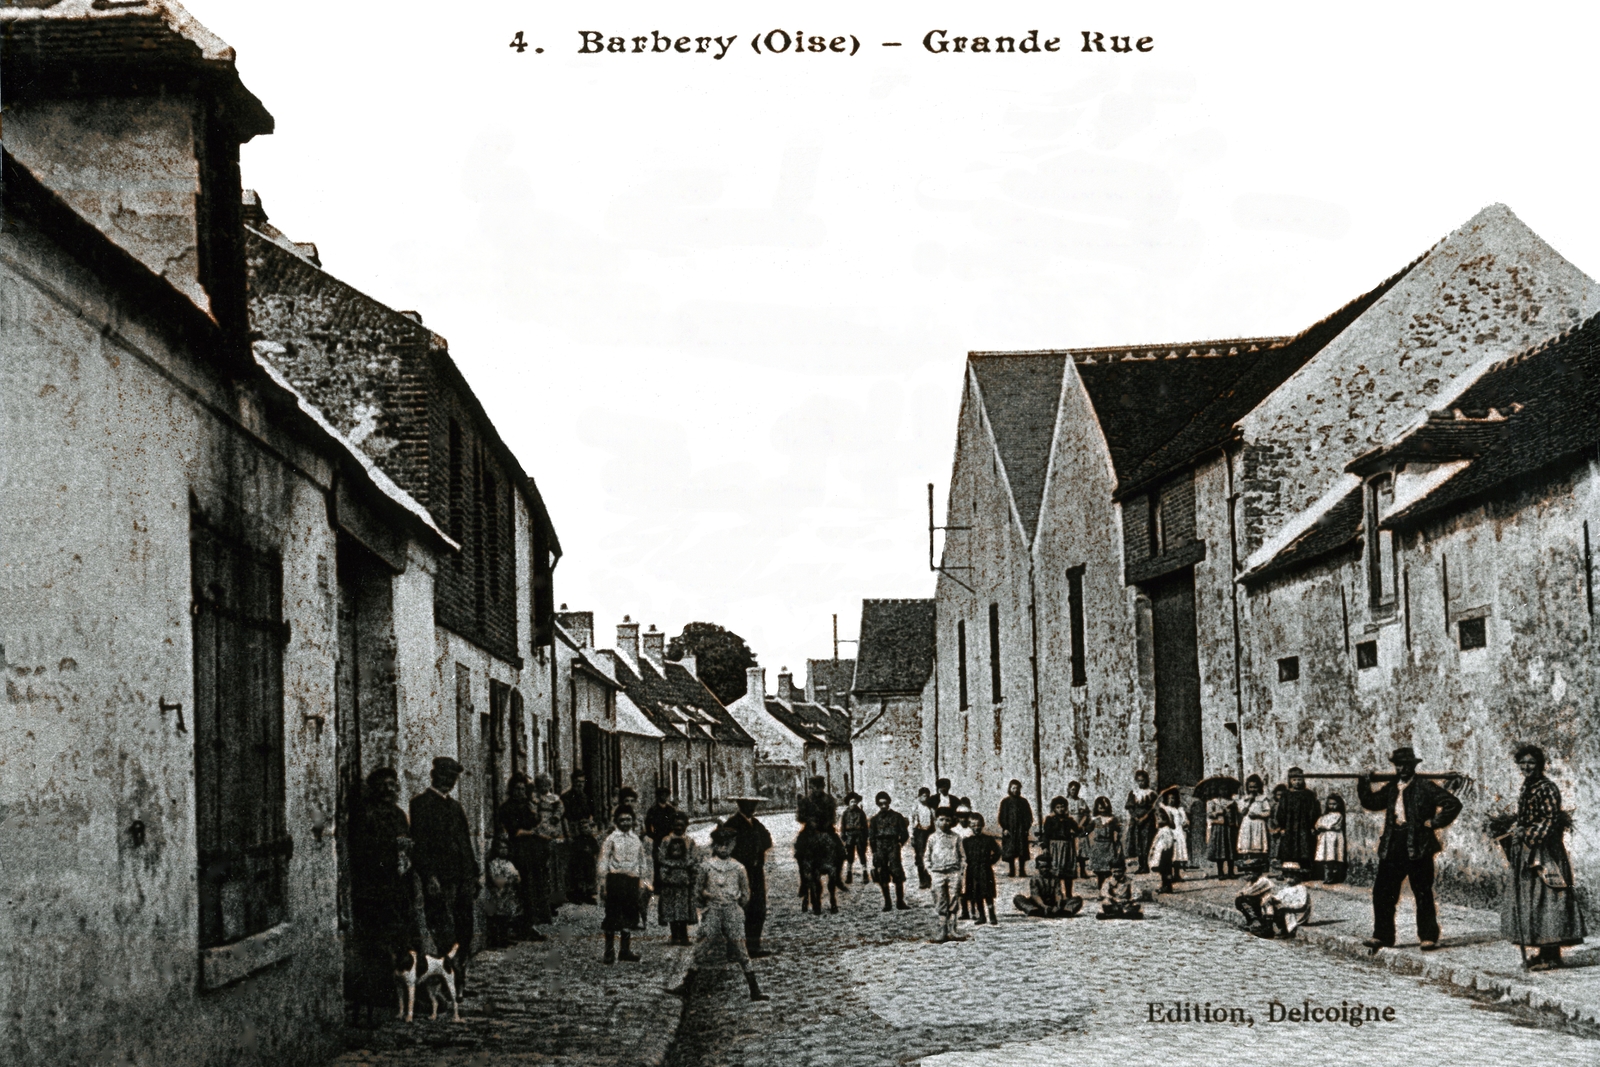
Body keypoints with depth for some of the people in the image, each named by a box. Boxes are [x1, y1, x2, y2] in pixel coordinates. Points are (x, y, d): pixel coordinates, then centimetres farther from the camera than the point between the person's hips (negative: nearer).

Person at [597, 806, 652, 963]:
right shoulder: (611, 838, -1)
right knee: (613, 914, -2)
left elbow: (643, 861, 20)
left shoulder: (636, 839, 13)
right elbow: (603, 862, -3)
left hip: (632, 880, 5)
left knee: (629, 915, 9)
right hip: (615, 878, -5)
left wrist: (644, 881, 14)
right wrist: (603, 885, -8)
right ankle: (609, 952, 5)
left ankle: (625, 950, 19)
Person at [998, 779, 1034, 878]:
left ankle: (1022, 870, 3)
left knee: (1022, 851, -1)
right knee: (1009, 851, -3)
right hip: (1009, 830, -1)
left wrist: (1026, 827, 0)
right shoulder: (1005, 802, 5)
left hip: (1021, 830, 2)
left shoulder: (1023, 801, 10)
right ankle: (1011, 871, 2)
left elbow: (1028, 816, 11)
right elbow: (1002, 817, 2)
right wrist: (1004, 828, -9)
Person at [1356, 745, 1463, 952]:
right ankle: (1382, 936, 11)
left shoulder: (1425, 787, -4)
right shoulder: (1391, 788, 14)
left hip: (1417, 848, -6)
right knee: (1382, 892, 3)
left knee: (1423, 894, 1)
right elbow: (1372, 802, 20)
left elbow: (1453, 804, -7)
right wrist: (1363, 784, 5)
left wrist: (1434, 823, -10)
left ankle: (1428, 937, 8)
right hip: (1393, 848, 6)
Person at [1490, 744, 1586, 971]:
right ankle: (1544, 953, 16)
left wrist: (1528, 834, -24)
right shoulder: (1527, 788, 15)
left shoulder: (1546, 789, -12)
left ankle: (1552, 956, -6)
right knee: (1528, 899, 10)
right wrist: (1501, 824, 10)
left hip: (1544, 853, -10)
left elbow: (1552, 821, -17)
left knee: (1545, 899, -9)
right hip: (1527, 854, 10)